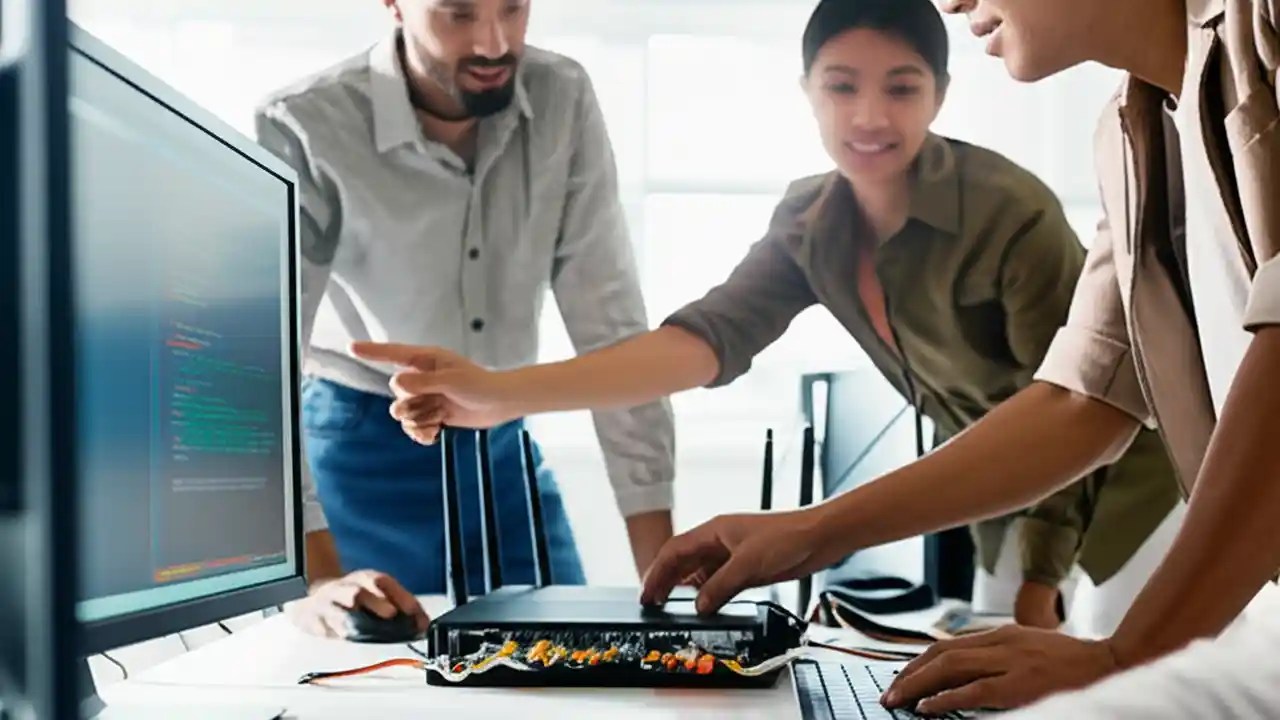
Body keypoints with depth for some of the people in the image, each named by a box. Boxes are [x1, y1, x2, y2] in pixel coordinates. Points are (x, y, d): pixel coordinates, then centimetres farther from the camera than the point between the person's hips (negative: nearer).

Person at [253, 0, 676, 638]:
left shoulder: (563, 101, -12)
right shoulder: (306, 132, -23)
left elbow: (609, 319, -11)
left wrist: (658, 557, -14)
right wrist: (314, 578, -39)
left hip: (505, 444, 4)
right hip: (361, 454, -4)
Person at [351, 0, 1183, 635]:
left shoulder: (1012, 213, -28)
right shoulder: (810, 223, -11)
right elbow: (714, 334, -26)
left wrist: (1039, 593, -18)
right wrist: (505, 392, -40)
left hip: (1110, 495, -5)